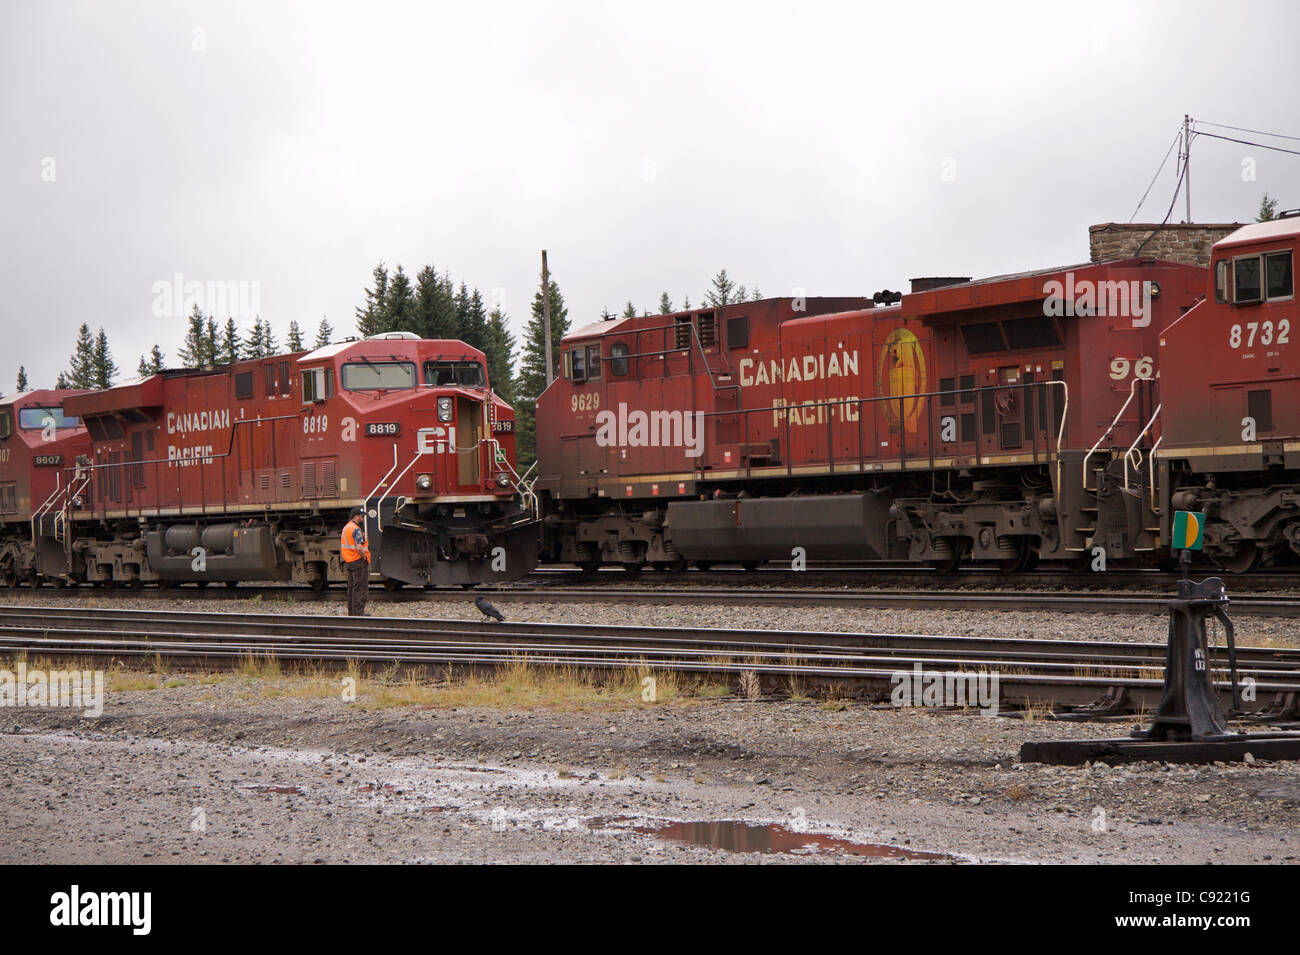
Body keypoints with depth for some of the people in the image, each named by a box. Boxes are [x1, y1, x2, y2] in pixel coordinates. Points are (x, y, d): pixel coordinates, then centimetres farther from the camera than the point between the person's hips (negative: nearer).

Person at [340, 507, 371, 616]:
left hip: (349, 561, 10)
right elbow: (359, 548, -27)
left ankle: (351, 612, 18)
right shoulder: (356, 529, -16)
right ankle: (358, 612, -9)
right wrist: (364, 557, -13)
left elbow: (341, 547, 21)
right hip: (359, 561, -10)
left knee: (351, 587, 14)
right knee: (360, 587, -7)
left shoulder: (345, 528, 15)